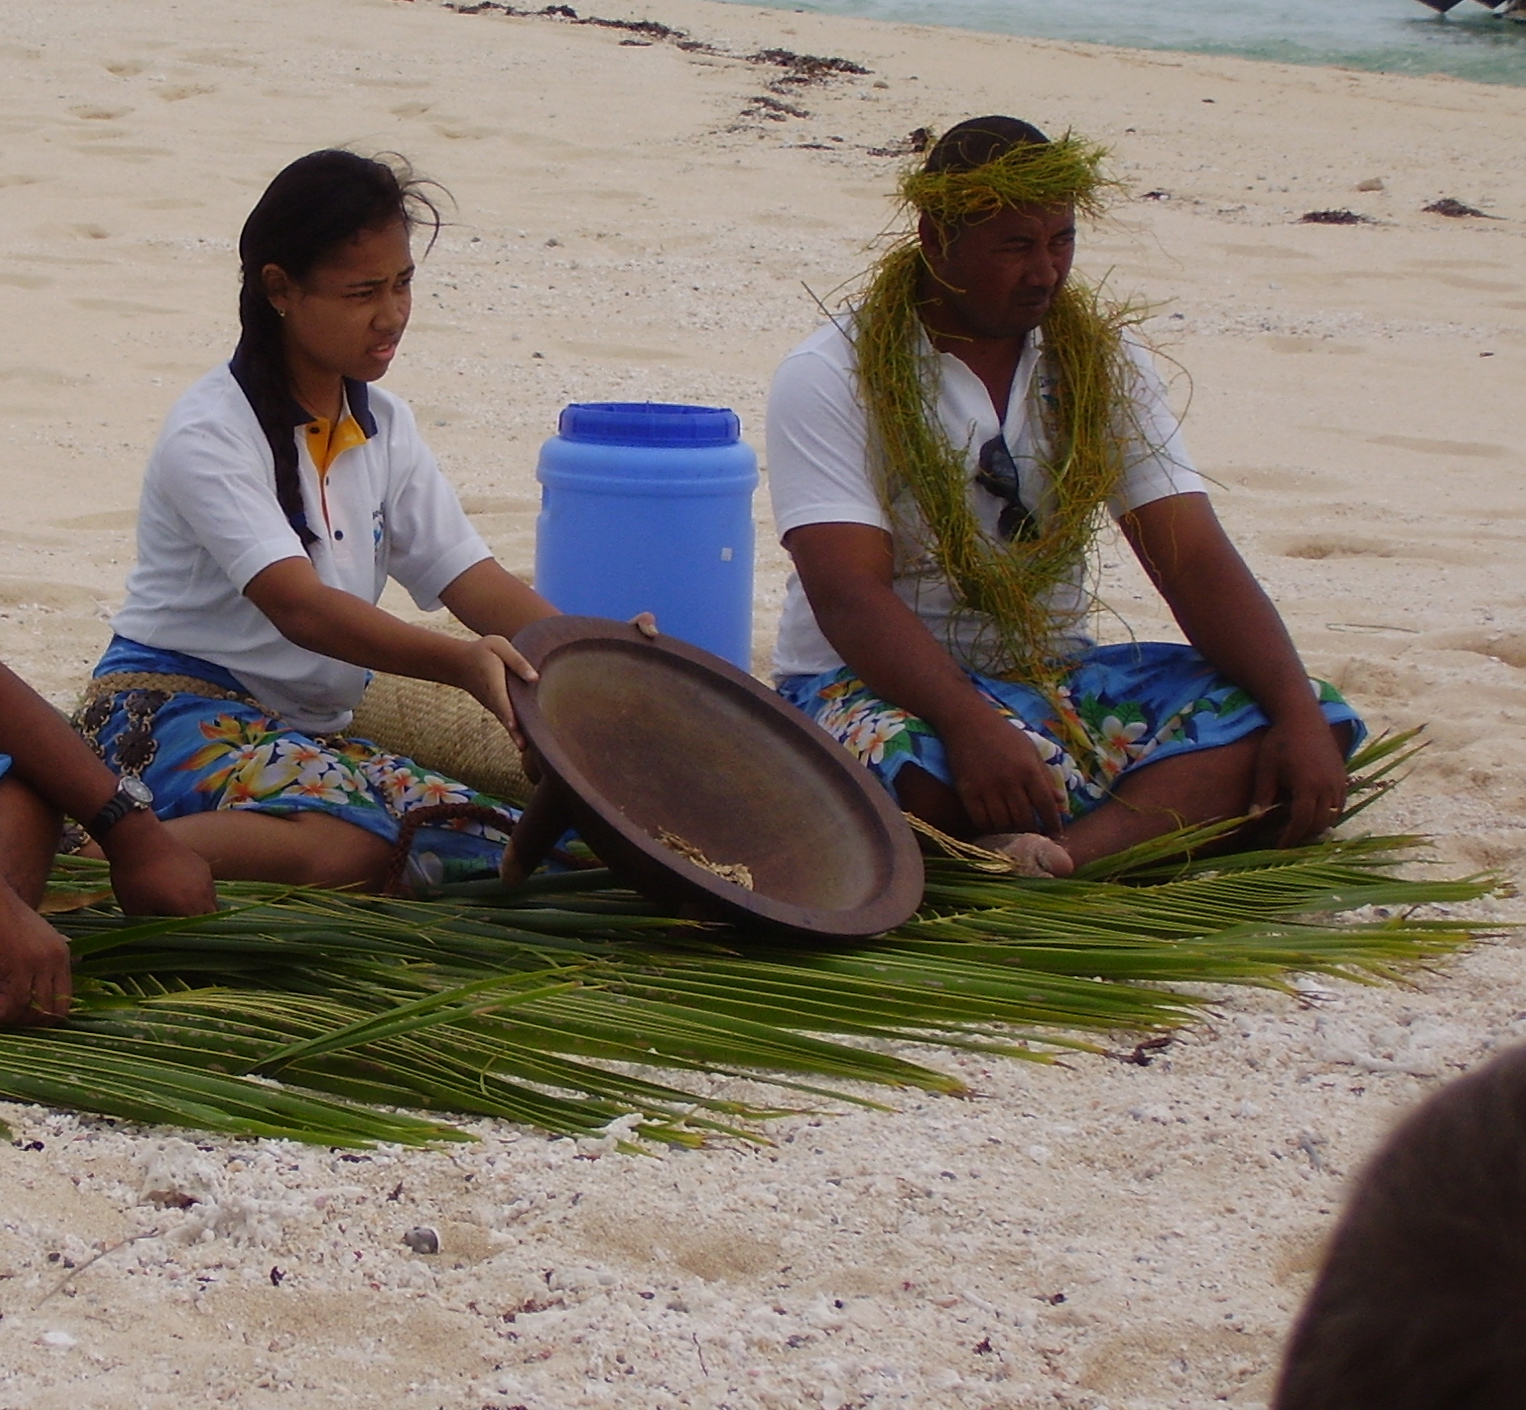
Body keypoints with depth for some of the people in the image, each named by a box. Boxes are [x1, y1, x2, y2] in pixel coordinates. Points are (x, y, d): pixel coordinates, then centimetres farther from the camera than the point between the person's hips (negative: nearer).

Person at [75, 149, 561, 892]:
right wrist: (459, 661, -42)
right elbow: (298, 606, -27)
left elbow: (473, 580, 3)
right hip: (172, 705, -8)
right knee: (343, 845, -37)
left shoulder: (385, 427, 10)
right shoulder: (210, 433, -15)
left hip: (307, 730, 8)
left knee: (501, 851, -16)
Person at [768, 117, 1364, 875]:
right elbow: (849, 594, -21)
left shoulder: (1100, 360, 6)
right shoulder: (829, 378, -9)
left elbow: (1194, 561, -2)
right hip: (880, 684, -6)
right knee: (930, 780, -43)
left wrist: (1298, 713, -19)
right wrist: (973, 727, -40)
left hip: (1057, 679, 6)